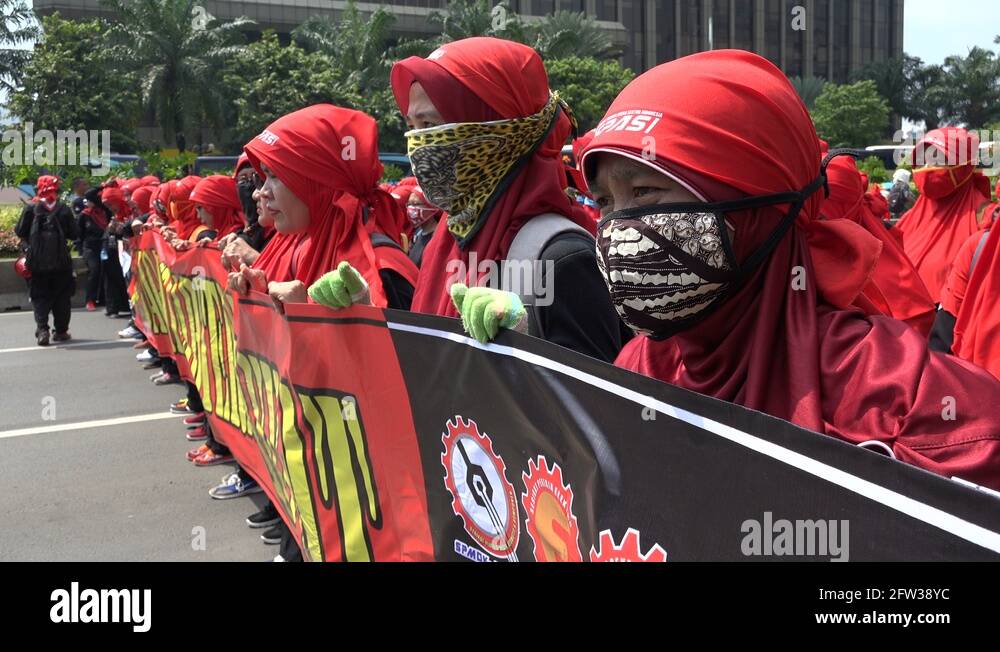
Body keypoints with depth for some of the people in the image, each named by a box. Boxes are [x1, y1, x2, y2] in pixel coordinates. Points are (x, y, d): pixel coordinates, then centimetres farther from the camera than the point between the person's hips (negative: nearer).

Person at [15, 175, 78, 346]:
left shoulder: (31, 207, -3)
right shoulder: (64, 209, -1)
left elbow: (20, 232, -2)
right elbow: (73, 234, 2)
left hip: (38, 260, 0)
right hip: (60, 260, 1)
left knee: (39, 295, 8)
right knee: (61, 296, 12)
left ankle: (42, 330, -7)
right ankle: (61, 331, 14)